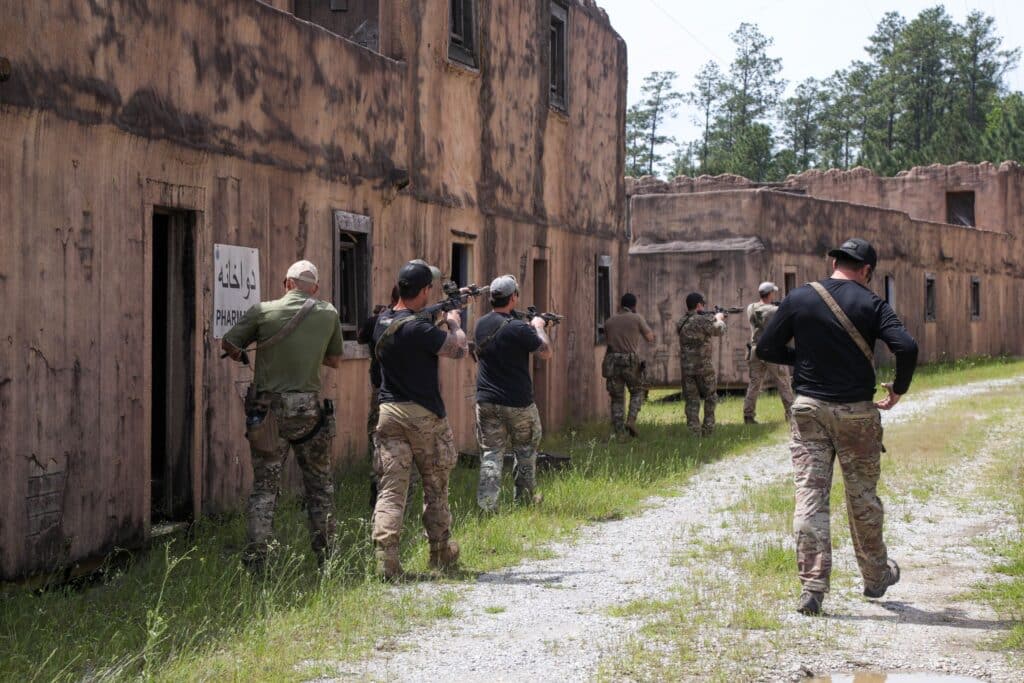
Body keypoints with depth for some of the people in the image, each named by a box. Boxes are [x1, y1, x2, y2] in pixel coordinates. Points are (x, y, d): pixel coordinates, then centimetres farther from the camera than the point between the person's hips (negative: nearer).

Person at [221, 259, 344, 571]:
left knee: (264, 486, 5)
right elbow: (335, 360, 13)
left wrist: (239, 355, 25)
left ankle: (256, 559, 0)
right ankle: (326, 554, 18)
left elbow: (227, 344, 4)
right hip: (309, 409, 1)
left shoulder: (263, 311, -4)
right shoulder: (329, 314, 2)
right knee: (319, 483, 14)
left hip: (268, 410, -1)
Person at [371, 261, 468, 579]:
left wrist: (439, 318, 22)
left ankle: (385, 558, -14)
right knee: (435, 488, 13)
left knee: (390, 490, -1)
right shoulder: (419, 328, -18)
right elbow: (458, 348, -10)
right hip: (424, 415, -5)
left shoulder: (382, 322, 5)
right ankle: (442, 553, 26)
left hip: (389, 412, 5)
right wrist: (454, 322, 8)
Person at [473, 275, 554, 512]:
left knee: (491, 453, 5)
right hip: (517, 403, -4)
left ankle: (487, 505, -5)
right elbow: (545, 352, -9)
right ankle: (525, 498, 26)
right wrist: (538, 327, 8)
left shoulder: (481, 325, 2)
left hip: (486, 402, 4)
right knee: (525, 450, 16)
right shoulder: (518, 328, -18)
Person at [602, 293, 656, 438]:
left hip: (612, 361, 3)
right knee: (638, 392, 17)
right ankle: (631, 420, -3)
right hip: (631, 361, -3)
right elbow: (650, 338, 4)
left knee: (617, 398, 10)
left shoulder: (609, 321, 9)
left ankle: (618, 432, 4)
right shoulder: (637, 319, -2)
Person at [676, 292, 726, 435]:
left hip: (686, 368, 4)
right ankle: (708, 428, 14)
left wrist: (713, 319, 26)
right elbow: (719, 331, 3)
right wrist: (719, 319, 24)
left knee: (691, 401, 9)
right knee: (711, 397, 15)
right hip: (704, 366, -4)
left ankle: (695, 431, 4)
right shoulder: (703, 321, -13)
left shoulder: (680, 324, 5)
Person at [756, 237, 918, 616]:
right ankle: (876, 576, 30)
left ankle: (812, 588, -7)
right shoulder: (871, 304, -4)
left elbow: (766, 349, 4)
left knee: (810, 495, 0)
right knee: (863, 496, 13)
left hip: (809, 410, 1)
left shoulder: (799, 298, 2)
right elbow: (906, 347, -16)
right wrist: (899, 389, 0)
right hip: (856, 412, -1)